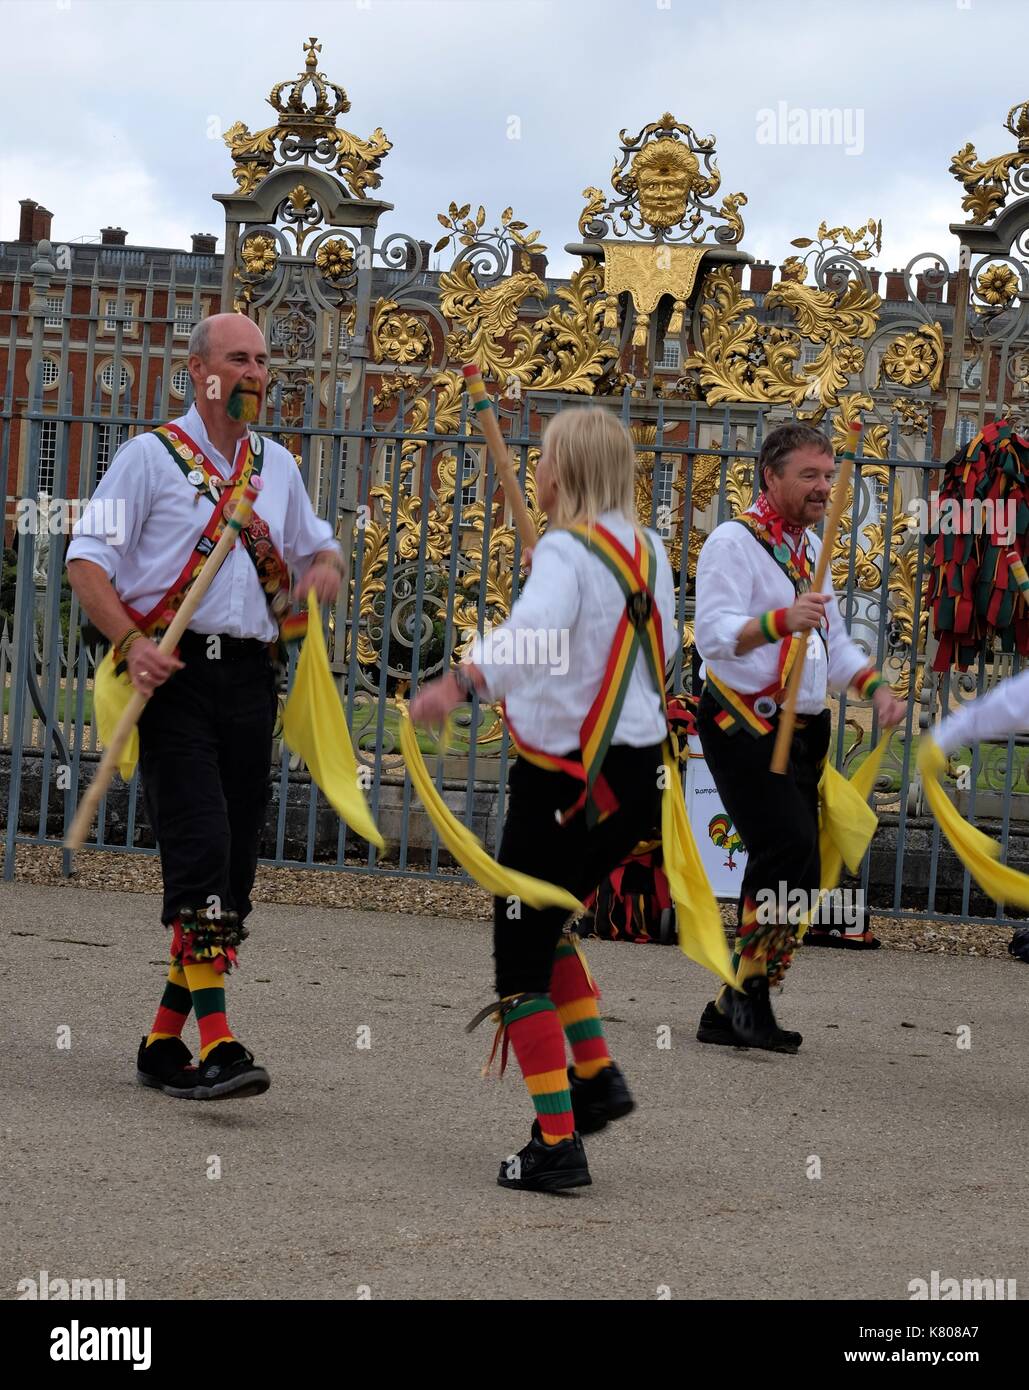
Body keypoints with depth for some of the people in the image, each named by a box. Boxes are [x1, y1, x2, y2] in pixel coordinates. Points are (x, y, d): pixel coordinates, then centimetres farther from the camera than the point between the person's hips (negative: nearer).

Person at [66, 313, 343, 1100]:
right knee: (200, 850, -17)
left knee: (236, 863, 4)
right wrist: (132, 643, -20)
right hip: (174, 674, -6)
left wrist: (327, 567, 5)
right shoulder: (152, 456, 1)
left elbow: (317, 546, 31)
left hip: (249, 678, 6)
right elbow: (87, 561, -4)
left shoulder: (277, 466, 18)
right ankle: (217, 1046, -22)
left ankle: (165, 1044, 15)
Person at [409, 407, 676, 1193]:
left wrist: (463, 682, -46)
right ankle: (597, 1076, 20)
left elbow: (537, 629, -37)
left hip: (563, 779, -8)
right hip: (634, 776, 8)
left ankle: (558, 1143, -5)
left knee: (522, 963, 0)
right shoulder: (649, 553, 8)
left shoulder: (565, 552, -15)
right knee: (545, 927, 28)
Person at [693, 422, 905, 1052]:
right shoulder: (734, 541, -10)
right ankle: (750, 994, -14)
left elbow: (833, 641, 24)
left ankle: (731, 1013, 15)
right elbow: (714, 634, -23)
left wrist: (874, 687, 5)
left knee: (795, 868, 7)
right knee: (791, 852, -23)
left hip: (802, 732, 9)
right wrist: (781, 621, -40)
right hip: (745, 729, -9)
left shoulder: (810, 546, 18)